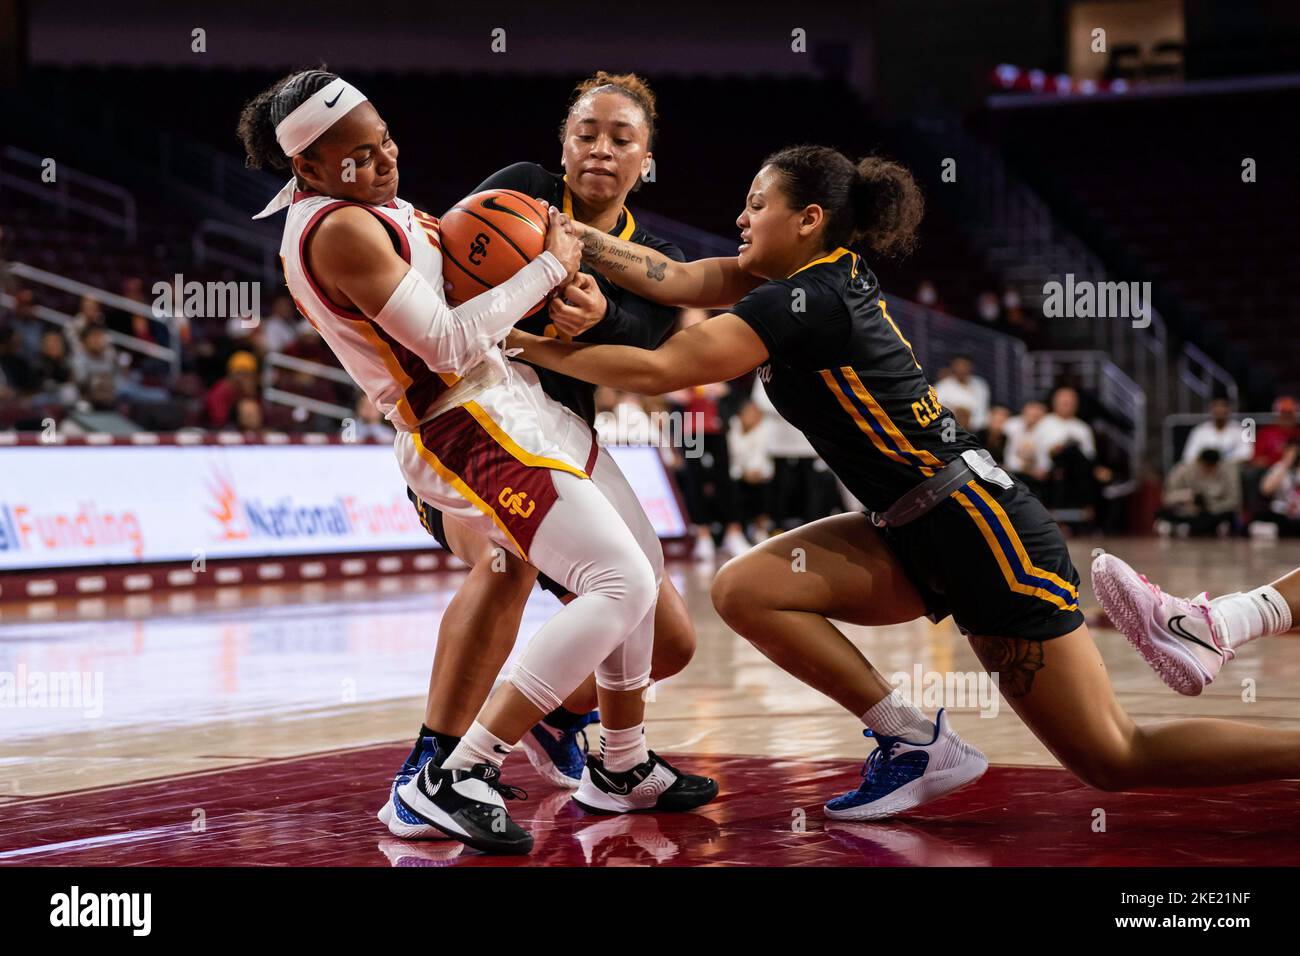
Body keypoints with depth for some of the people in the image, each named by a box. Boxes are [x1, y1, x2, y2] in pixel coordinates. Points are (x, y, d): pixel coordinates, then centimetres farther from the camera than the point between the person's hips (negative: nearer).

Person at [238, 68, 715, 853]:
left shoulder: (374, 206, 9)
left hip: (518, 403, 11)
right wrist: (549, 269, -13)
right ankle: (459, 778, -17)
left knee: (644, 568, 18)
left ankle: (622, 768, 30)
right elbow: (447, 345, -23)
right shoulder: (340, 230, -21)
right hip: (472, 431, -11)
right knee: (622, 585, -19)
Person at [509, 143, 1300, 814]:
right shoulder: (826, 274, 8)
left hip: (983, 536, -9)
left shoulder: (806, 301, -17)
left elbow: (656, 371, -17)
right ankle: (915, 745, 2)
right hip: (921, 540, 9)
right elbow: (680, 279, 9)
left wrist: (536, 348, -6)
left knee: (1116, 760, -7)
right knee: (745, 589, -2)